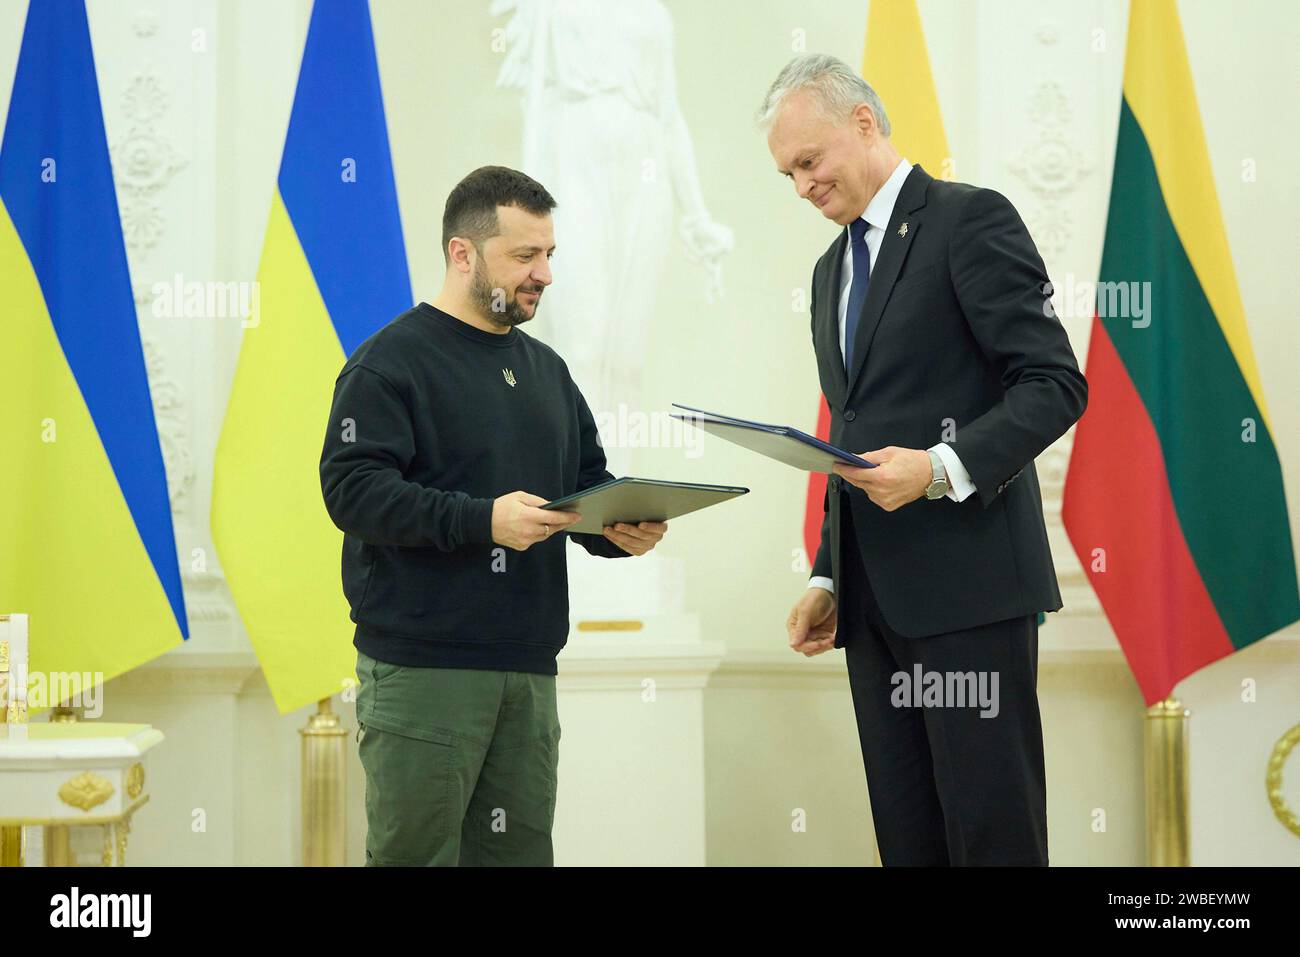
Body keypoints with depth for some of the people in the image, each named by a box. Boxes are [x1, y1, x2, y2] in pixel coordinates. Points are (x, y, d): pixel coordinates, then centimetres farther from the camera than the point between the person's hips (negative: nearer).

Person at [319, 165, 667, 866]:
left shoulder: (545, 368, 19)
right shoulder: (392, 361, -5)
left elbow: (587, 481, 24)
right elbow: (352, 488, -15)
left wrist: (620, 528, 0)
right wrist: (481, 520, -25)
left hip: (529, 669, 7)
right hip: (422, 670, -7)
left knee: (518, 849, 9)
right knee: (415, 851, -6)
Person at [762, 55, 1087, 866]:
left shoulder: (971, 220, -3)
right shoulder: (833, 269, 21)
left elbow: (1055, 384, -10)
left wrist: (944, 467, -23)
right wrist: (829, 578, 17)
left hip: (968, 582, -7)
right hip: (874, 596, 7)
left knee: (994, 832, -7)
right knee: (908, 837, 6)